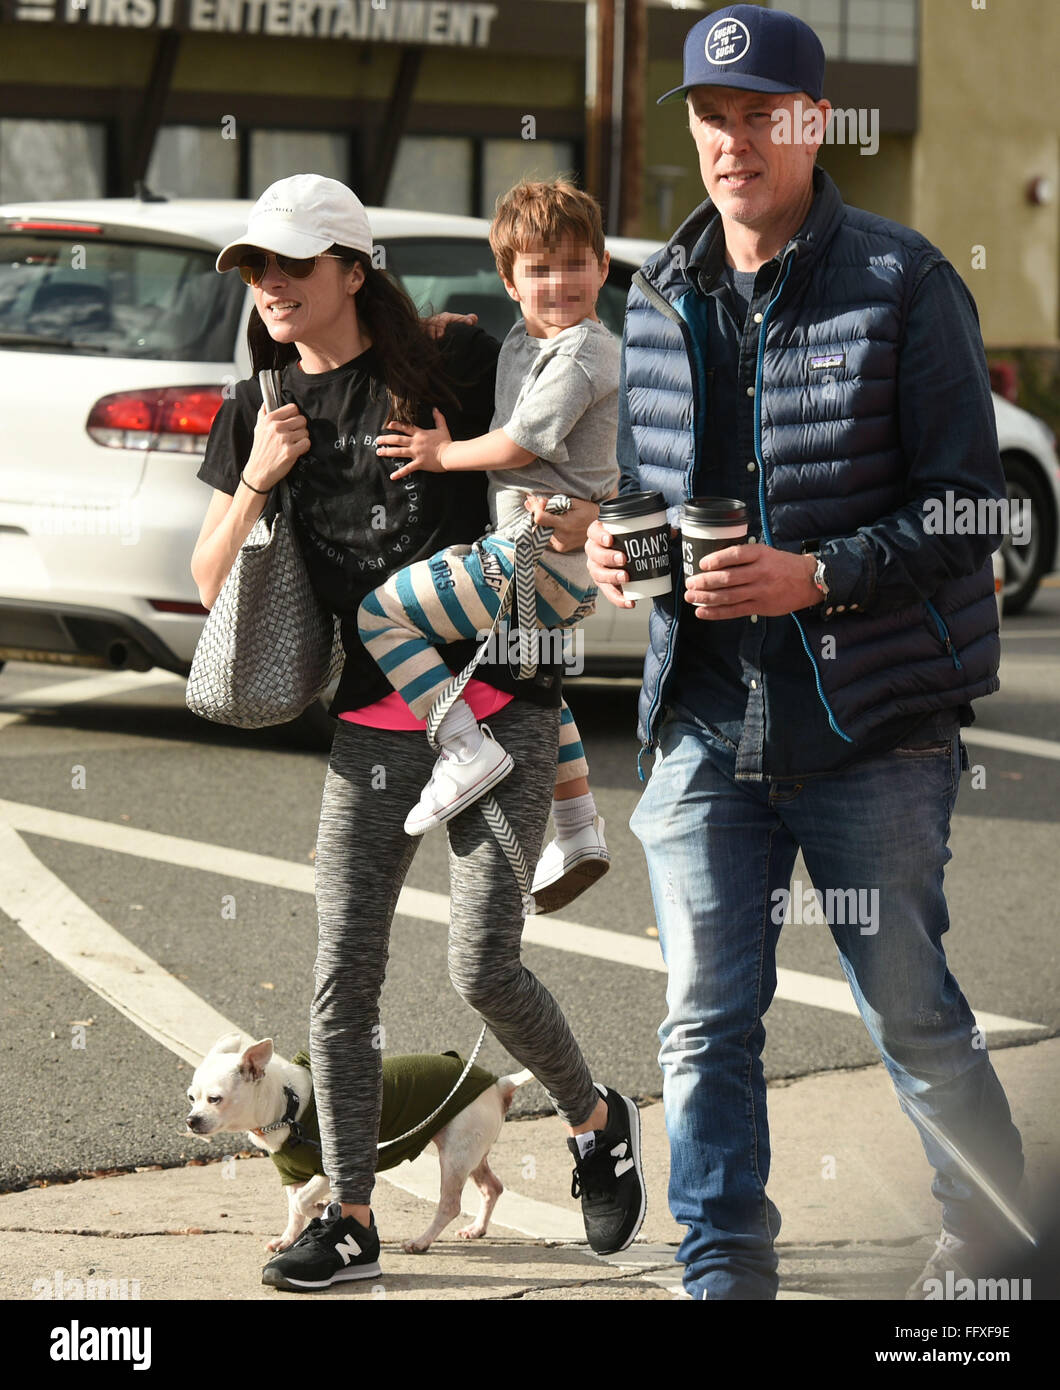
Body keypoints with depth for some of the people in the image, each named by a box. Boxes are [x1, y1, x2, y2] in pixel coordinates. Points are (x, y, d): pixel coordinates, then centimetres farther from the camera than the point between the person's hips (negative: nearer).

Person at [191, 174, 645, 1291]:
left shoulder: (455, 366, -2)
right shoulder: (258, 412, 9)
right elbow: (211, 584, 8)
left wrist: (574, 518, -13)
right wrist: (257, 480, -8)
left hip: (498, 705, -4)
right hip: (370, 726, 4)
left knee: (483, 967, -9)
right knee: (342, 979, 0)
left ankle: (596, 1122, 19)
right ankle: (351, 1220, 9)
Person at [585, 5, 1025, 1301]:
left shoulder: (904, 284, -7)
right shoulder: (661, 296, 10)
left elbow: (968, 507, -9)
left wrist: (816, 577, -21)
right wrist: (618, 544, -1)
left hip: (872, 721, -4)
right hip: (707, 719, 4)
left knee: (910, 1012, 7)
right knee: (705, 1020, 3)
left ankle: (994, 1241, 29)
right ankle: (724, 1273, 13)